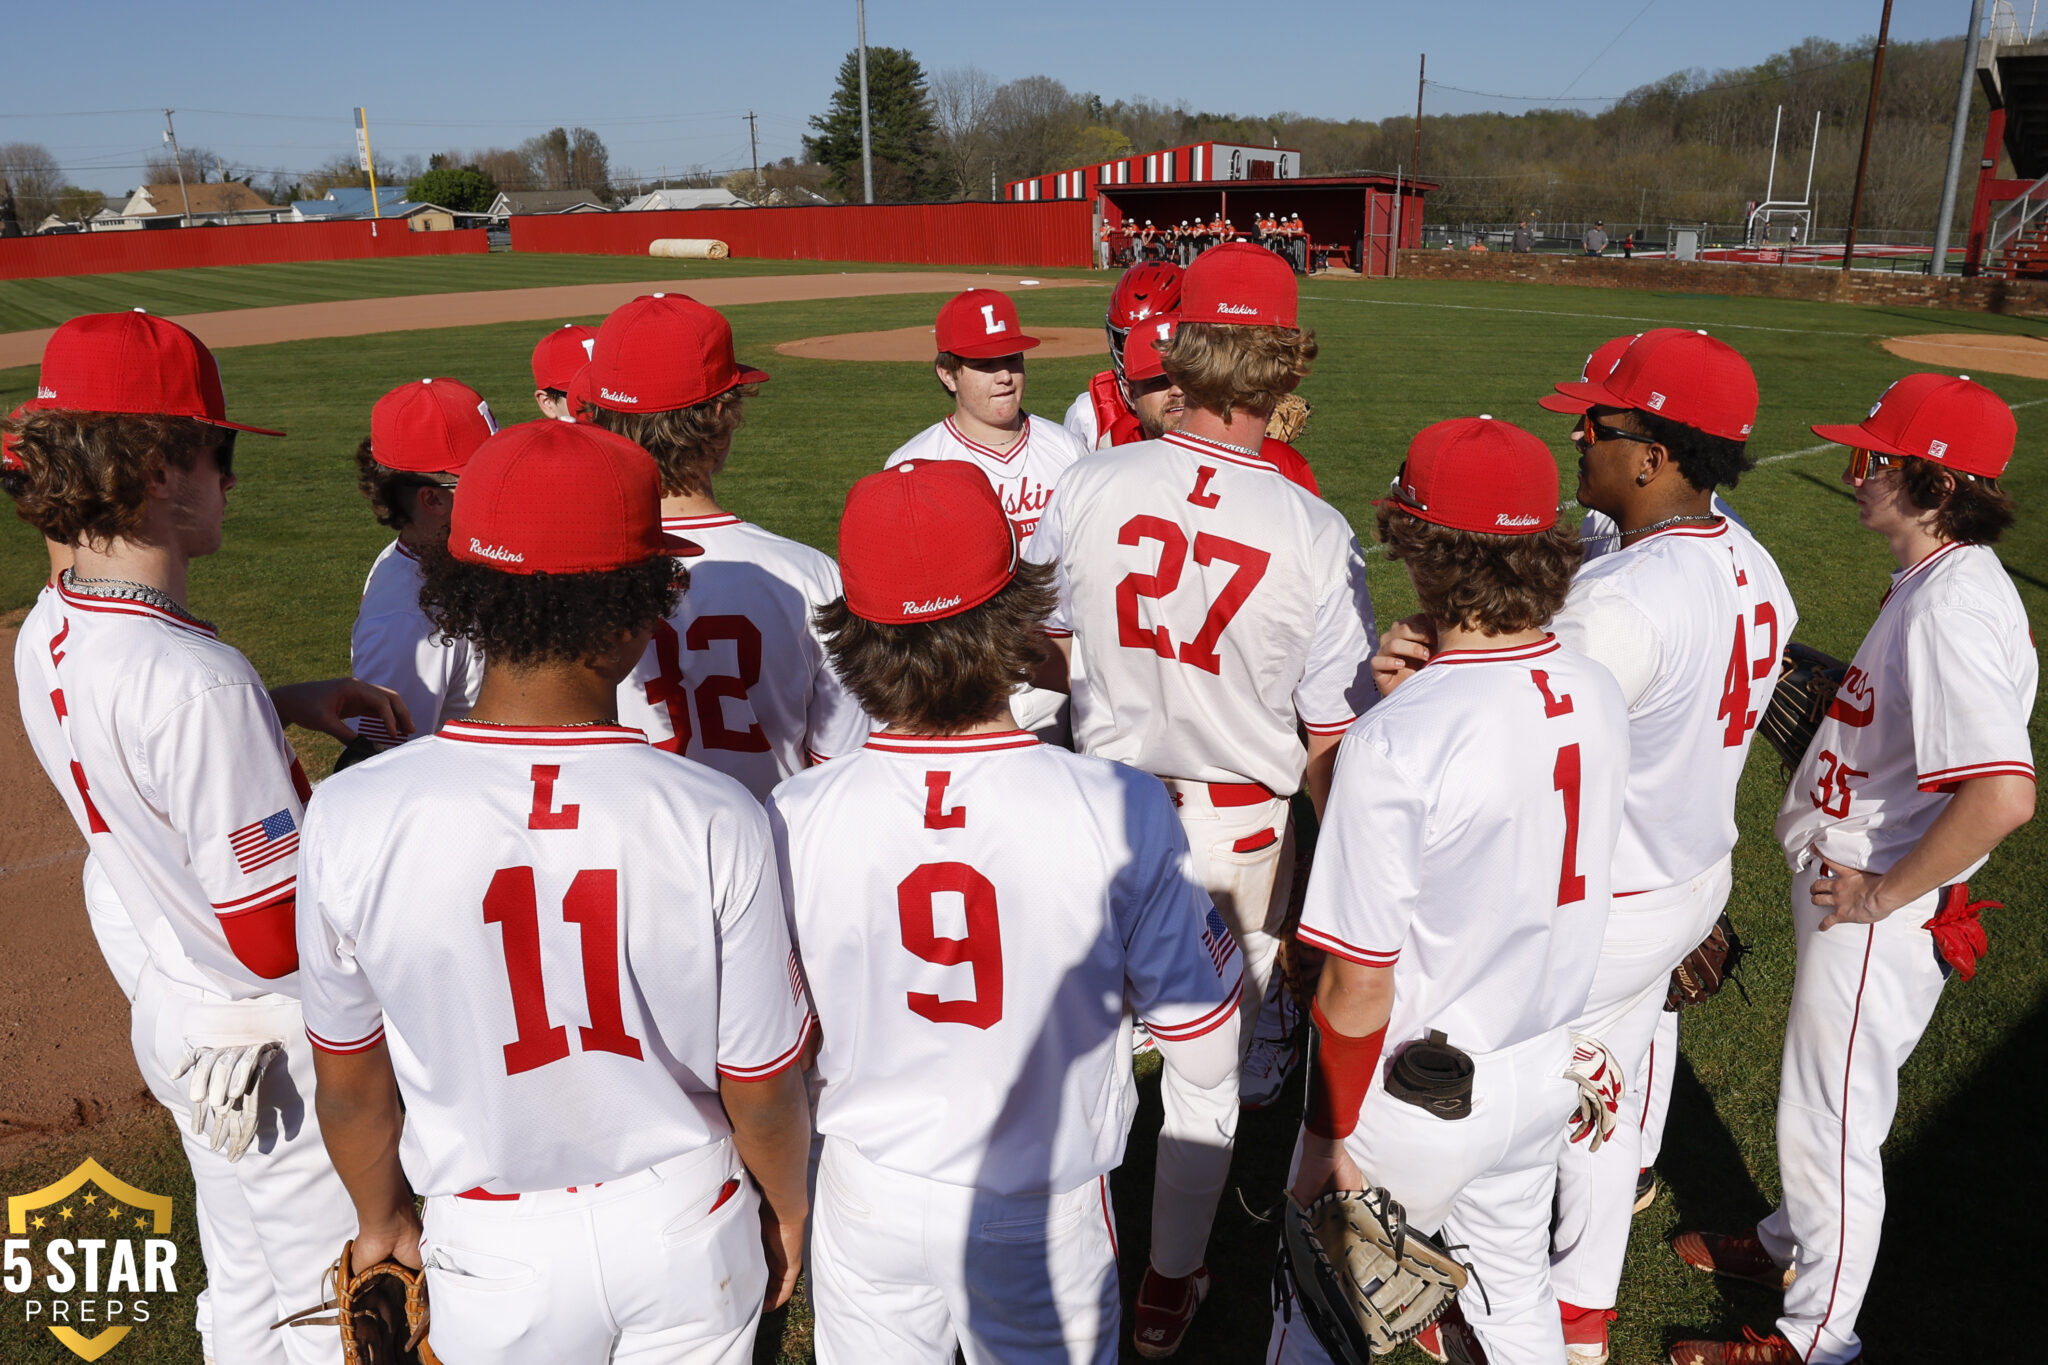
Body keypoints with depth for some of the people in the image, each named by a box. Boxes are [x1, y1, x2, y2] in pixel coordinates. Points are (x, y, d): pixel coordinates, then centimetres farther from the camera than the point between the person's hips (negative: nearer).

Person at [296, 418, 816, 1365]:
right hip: (687, 1225, 0)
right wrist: (787, 1206, 9)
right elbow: (762, 1090, -13)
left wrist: (382, 1215, 15)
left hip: (496, 1250, 1)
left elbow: (349, 1079, -6)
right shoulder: (716, 822, -25)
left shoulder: (350, 818, -21)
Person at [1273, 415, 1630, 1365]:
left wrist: (1329, 1134, -9)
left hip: (1413, 1102, -6)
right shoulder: (1600, 696, -8)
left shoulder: (1395, 741, -28)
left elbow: (1359, 980, -22)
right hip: (1545, 1071, 7)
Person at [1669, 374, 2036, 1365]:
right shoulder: (1938, 579, 4)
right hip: (1847, 887, 10)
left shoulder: (1953, 606, -28)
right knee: (1827, 1103, 27)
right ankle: (1794, 1246, 49)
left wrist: (1883, 894, -26)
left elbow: (2004, 793, -37)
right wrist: (1828, 691, 8)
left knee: (1830, 1122, 7)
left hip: (1878, 919, -10)